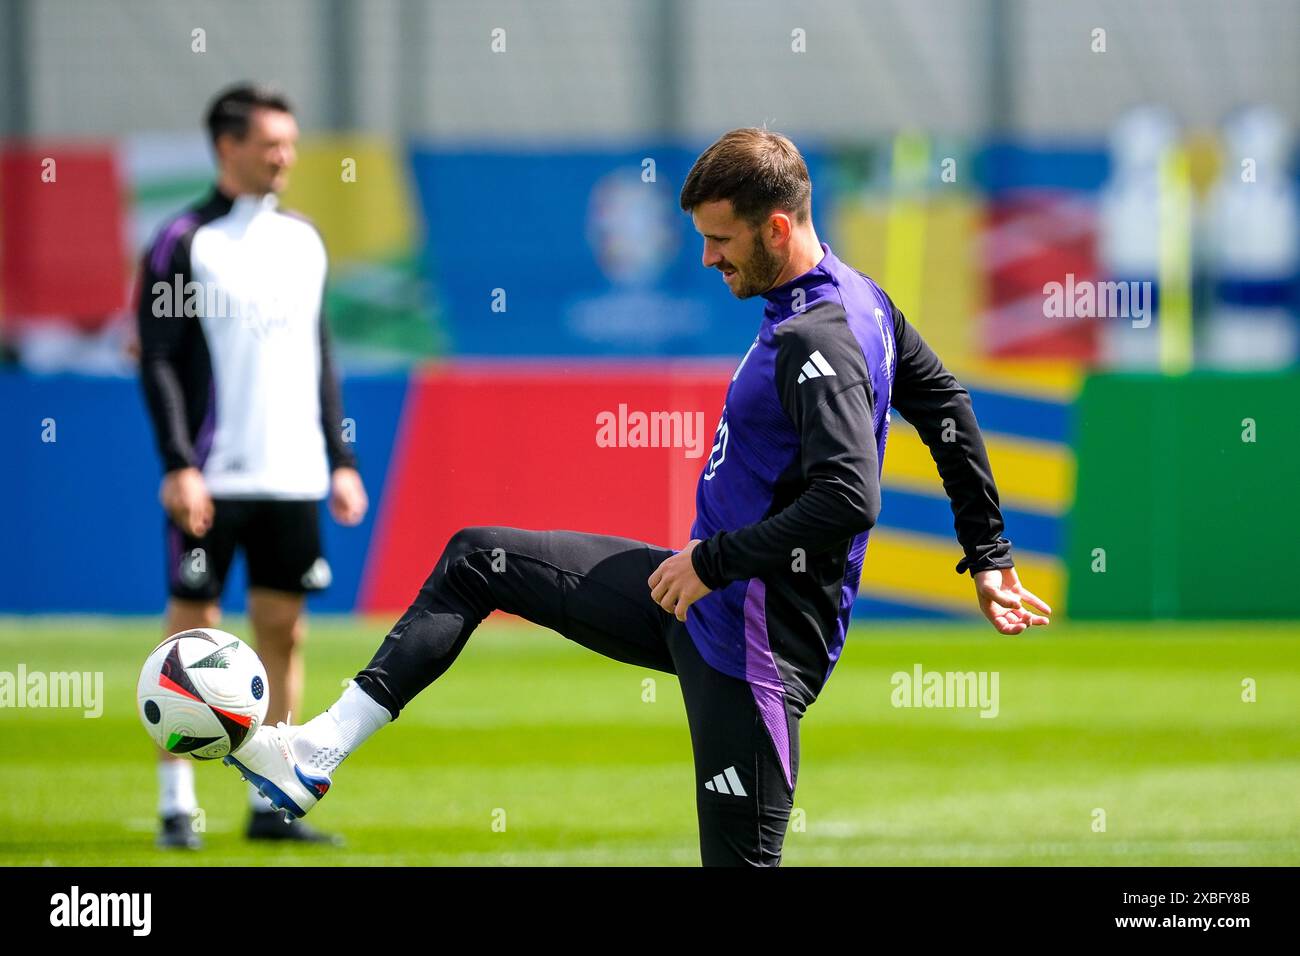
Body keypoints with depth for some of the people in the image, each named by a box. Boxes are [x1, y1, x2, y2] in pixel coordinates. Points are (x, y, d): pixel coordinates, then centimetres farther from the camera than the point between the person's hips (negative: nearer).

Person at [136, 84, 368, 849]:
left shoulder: (303, 241, 14)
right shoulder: (185, 243, -4)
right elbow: (158, 361, -8)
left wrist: (340, 460, 13)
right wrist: (179, 464, -16)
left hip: (293, 474, 5)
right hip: (214, 478, -5)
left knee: (284, 630, 5)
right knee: (194, 629, -3)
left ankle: (272, 802, 10)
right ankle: (177, 803, 2)